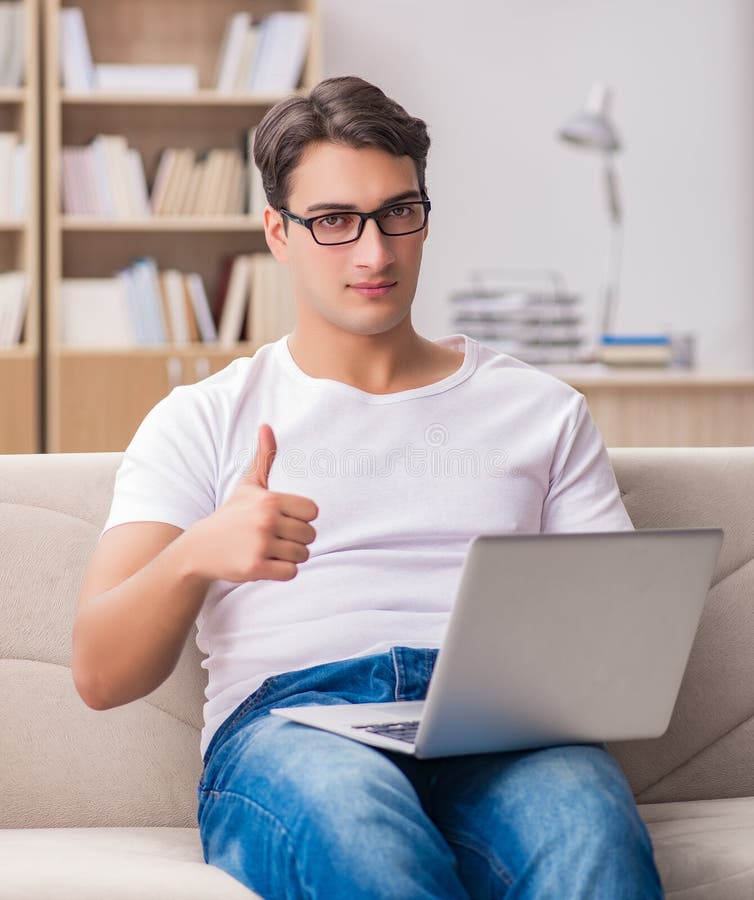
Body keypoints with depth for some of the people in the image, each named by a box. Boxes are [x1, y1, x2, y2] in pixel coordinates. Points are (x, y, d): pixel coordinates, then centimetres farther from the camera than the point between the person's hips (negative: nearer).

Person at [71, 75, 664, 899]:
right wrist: (196, 553, -16)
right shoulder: (201, 421, 18)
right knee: (352, 810, -40)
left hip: (498, 728, 1)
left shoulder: (541, 411, 24)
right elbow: (101, 676, 6)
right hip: (287, 723, -1)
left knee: (588, 826, -38)